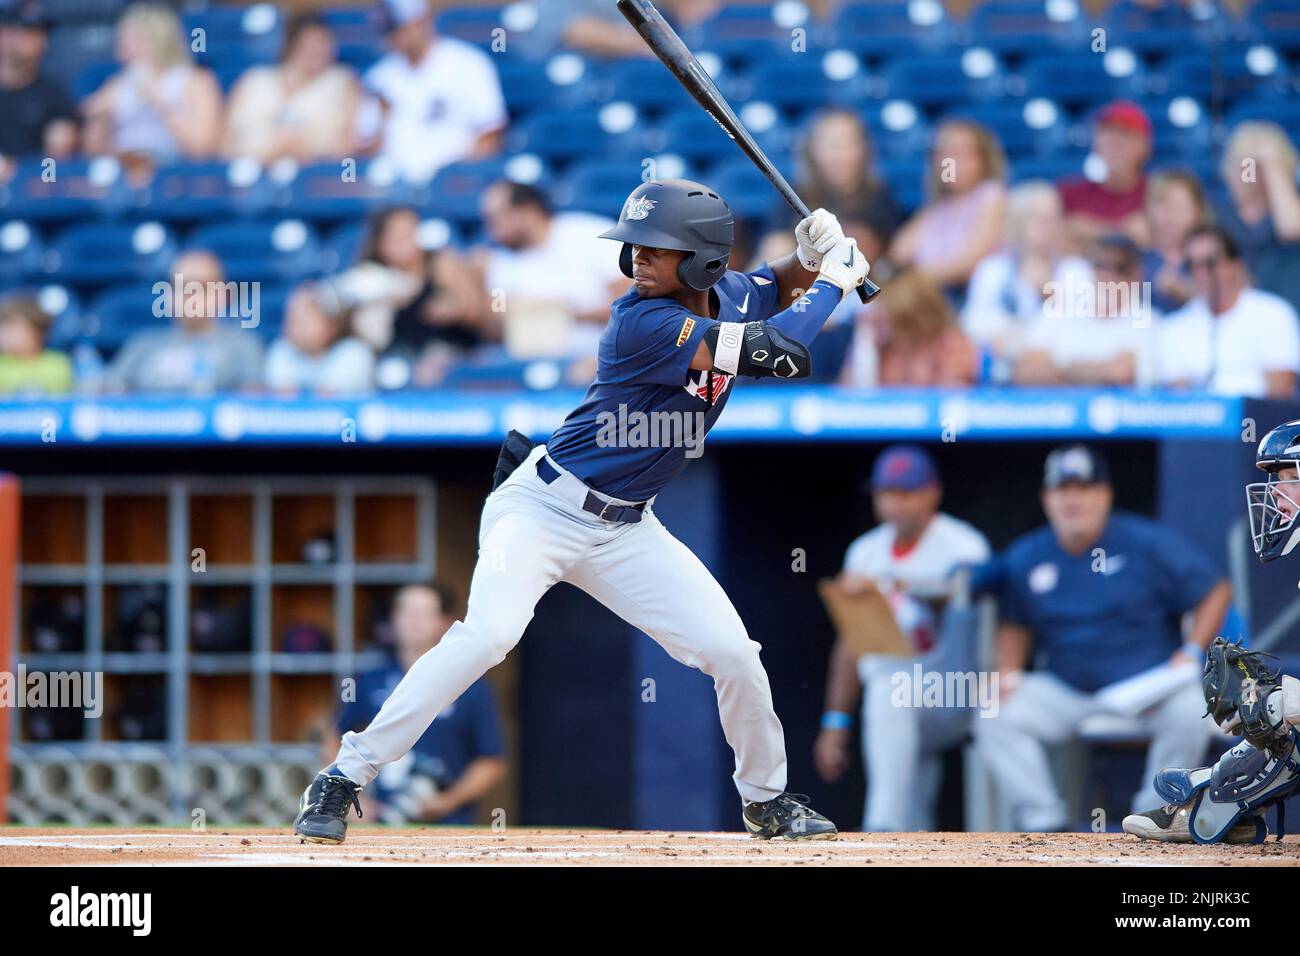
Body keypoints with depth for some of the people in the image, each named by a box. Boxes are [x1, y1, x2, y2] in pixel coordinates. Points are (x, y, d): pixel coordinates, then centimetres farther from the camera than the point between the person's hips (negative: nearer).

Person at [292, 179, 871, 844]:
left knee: (734, 655, 0)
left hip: (627, 528, 7)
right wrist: (834, 280, -11)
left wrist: (810, 256, 4)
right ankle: (345, 777, -23)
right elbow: (776, 353, -24)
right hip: (545, 507, -7)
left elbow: (778, 290, 26)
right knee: (488, 634, -28)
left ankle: (765, 799, 25)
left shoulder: (730, 295, 1)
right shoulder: (641, 321, -22)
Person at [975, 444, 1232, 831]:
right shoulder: (1024, 558, 4)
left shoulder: (1148, 542, -7)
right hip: (1063, 690, 3)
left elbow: (1216, 592, -1)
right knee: (997, 718, -18)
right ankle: (1043, 821, -19)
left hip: (1147, 681, -3)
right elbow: (1014, 624, 18)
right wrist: (1008, 672, 0)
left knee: (1189, 711, -33)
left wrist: (1191, 651, -14)